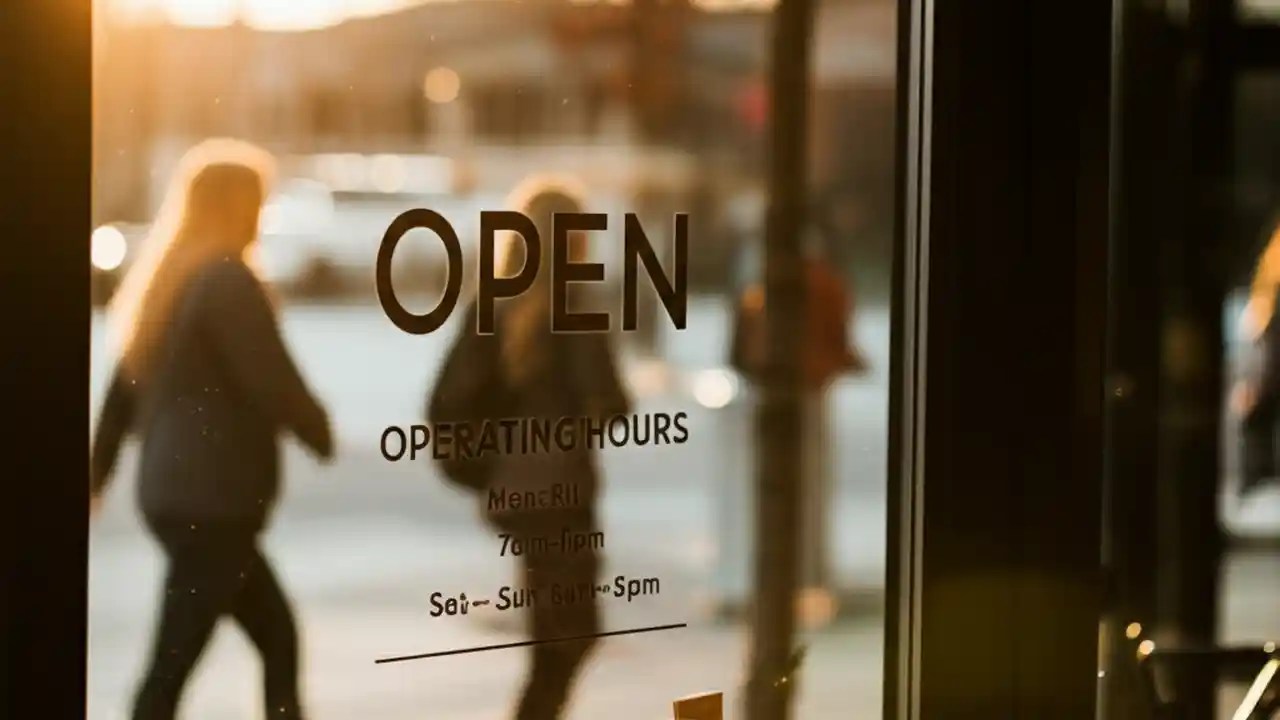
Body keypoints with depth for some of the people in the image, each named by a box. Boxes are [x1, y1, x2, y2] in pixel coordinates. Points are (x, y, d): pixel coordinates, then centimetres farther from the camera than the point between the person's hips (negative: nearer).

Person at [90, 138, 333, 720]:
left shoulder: (165, 276, 14)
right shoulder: (226, 280, -14)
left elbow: (125, 386, 17)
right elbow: (273, 382, -17)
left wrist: (99, 470, 21)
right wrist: (321, 434, 0)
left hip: (173, 492, 9)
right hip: (211, 501, -9)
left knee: (277, 636, 16)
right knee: (171, 666, -7)